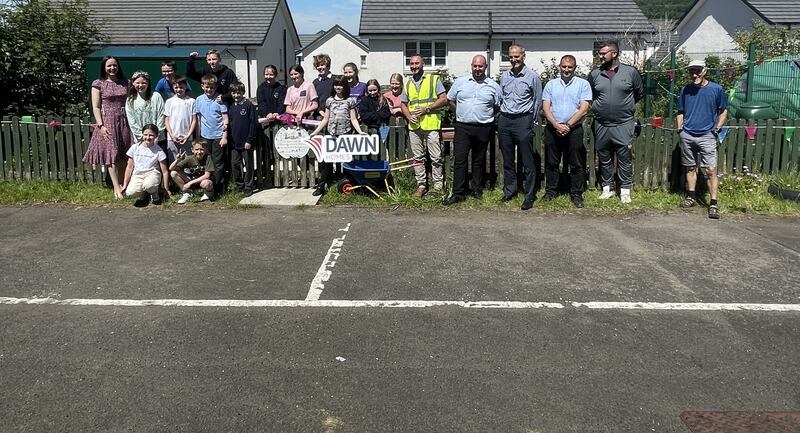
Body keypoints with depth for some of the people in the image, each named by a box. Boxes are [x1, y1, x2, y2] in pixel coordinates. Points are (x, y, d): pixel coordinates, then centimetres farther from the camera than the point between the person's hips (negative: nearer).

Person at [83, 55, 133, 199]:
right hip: (107, 121, -3)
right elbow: (96, 107, -3)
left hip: (124, 121, 4)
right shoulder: (98, 84, 0)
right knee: (111, 155, -5)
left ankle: (122, 185, 12)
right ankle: (116, 188, -7)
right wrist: (100, 125, -12)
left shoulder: (124, 82, 11)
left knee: (123, 155, 3)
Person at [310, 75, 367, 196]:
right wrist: (315, 132, 10)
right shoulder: (330, 101, 12)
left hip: (345, 134, -2)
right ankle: (321, 185, 1)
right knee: (326, 159, -3)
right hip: (331, 134, 2)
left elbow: (353, 119, 4)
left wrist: (360, 131, -10)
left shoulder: (350, 101, 5)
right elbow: (325, 119, 15)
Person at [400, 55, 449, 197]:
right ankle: (421, 185, 15)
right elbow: (404, 104, 21)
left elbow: (444, 99, -4)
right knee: (418, 158, 7)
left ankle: (438, 185, 6)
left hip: (431, 124, -4)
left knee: (436, 157, -2)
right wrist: (409, 116, 1)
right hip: (414, 126, 5)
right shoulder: (408, 84, 17)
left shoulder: (434, 79, 2)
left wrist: (426, 109, -13)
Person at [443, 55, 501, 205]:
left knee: (479, 162, 11)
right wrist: (461, 114, 10)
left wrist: (486, 115, 5)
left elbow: (498, 107, 12)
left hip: (483, 129, 1)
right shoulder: (460, 82, 5)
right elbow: (451, 100, 15)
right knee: (459, 160, -5)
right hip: (462, 127, 0)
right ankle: (457, 193, -2)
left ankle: (477, 190, 22)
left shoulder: (494, 86, 4)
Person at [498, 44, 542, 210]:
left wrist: (532, 121, 5)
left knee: (528, 162, -5)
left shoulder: (533, 76, -1)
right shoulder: (504, 76, 12)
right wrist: (502, 116, 14)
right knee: (507, 159, 11)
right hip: (504, 120, 5)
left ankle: (529, 196, 0)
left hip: (523, 120, -5)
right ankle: (509, 191, 23)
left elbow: (538, 100, 4)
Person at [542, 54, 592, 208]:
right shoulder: (551, 84, 9)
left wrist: (568, 125, -13)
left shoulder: (583, 84, 2)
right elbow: (546, 108, 2)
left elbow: (584, 108, -5)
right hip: (552, 128, 2)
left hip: (574, 129, -2)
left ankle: (576, 194, 10)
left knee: (576, 164, 2)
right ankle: (551, 191, 20)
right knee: (551, 162, 8)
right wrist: (556, 125, -13)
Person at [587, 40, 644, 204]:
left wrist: (625, 105, 12)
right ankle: (607, 188, 23)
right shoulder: (594, 74, 4)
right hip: (601, 125, 3)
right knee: (604, 159, 11)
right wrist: (597, 106, 11)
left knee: (625, 159, 1)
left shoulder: (631, 72, -2)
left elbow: (640, 93, 11)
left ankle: (625, 190, 10)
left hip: (624, 124, -3)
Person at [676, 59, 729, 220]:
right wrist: (680, 128, 6)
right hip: (687, 135, 3)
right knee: (690, 167, 13)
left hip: (707, 136, -3)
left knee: (711, 170, -8)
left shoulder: (716, 89, -1)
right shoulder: (685, 90, 7)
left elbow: (723, 111, 8)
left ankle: (713, 204, -6)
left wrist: (717, 129, -2)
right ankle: (691, 197, 26)